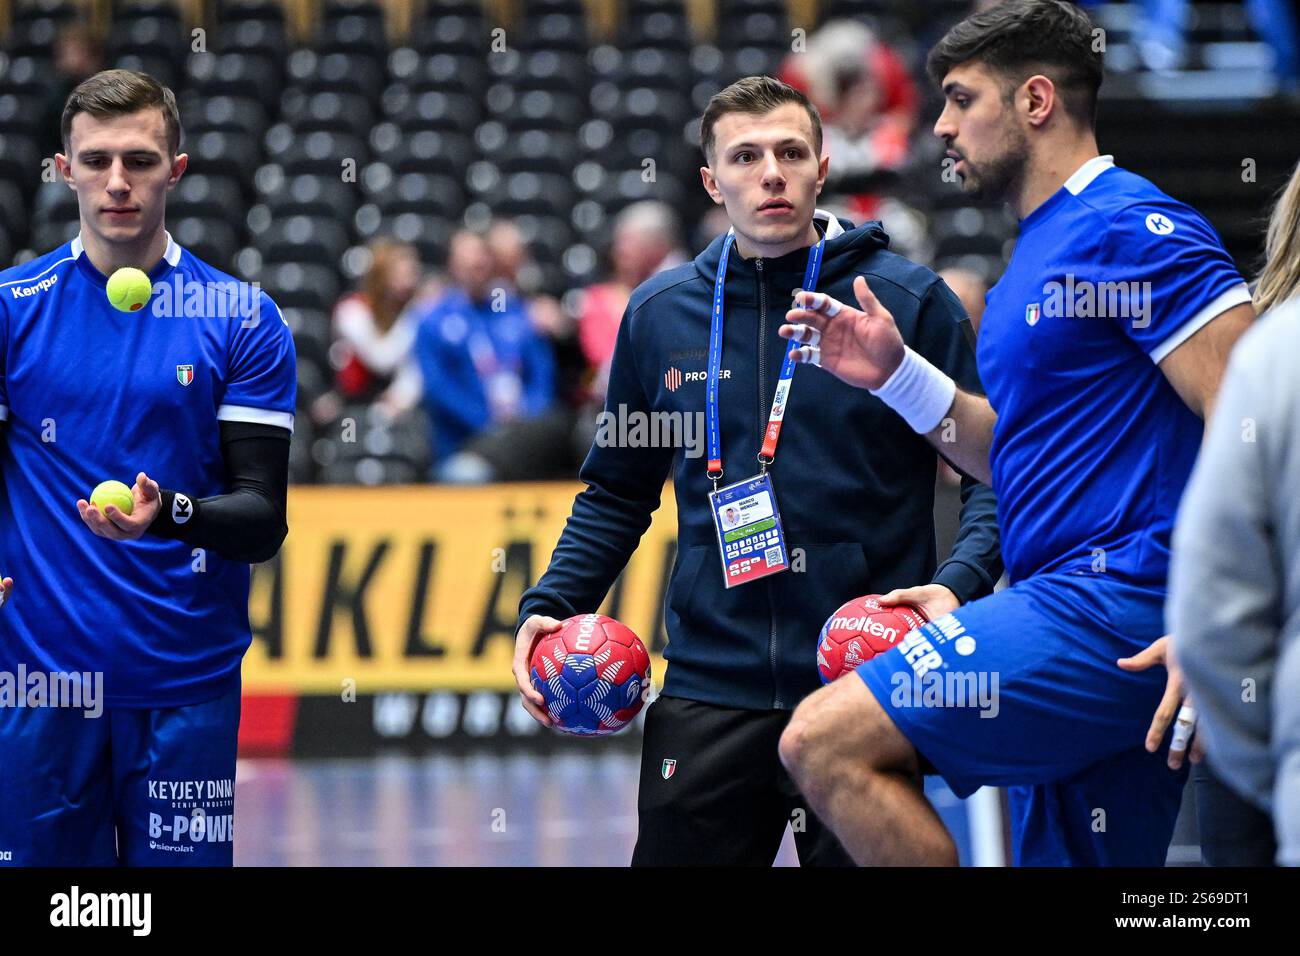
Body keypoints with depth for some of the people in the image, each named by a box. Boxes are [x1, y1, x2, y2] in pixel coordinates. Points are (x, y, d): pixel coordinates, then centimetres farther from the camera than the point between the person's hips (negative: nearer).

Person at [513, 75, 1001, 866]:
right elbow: (618, 492, 21)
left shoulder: (909, 300, -1)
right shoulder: (660, 314, 9)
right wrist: (551, 605, 7)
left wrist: (959, 584, -17)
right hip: (708, 695, 3)